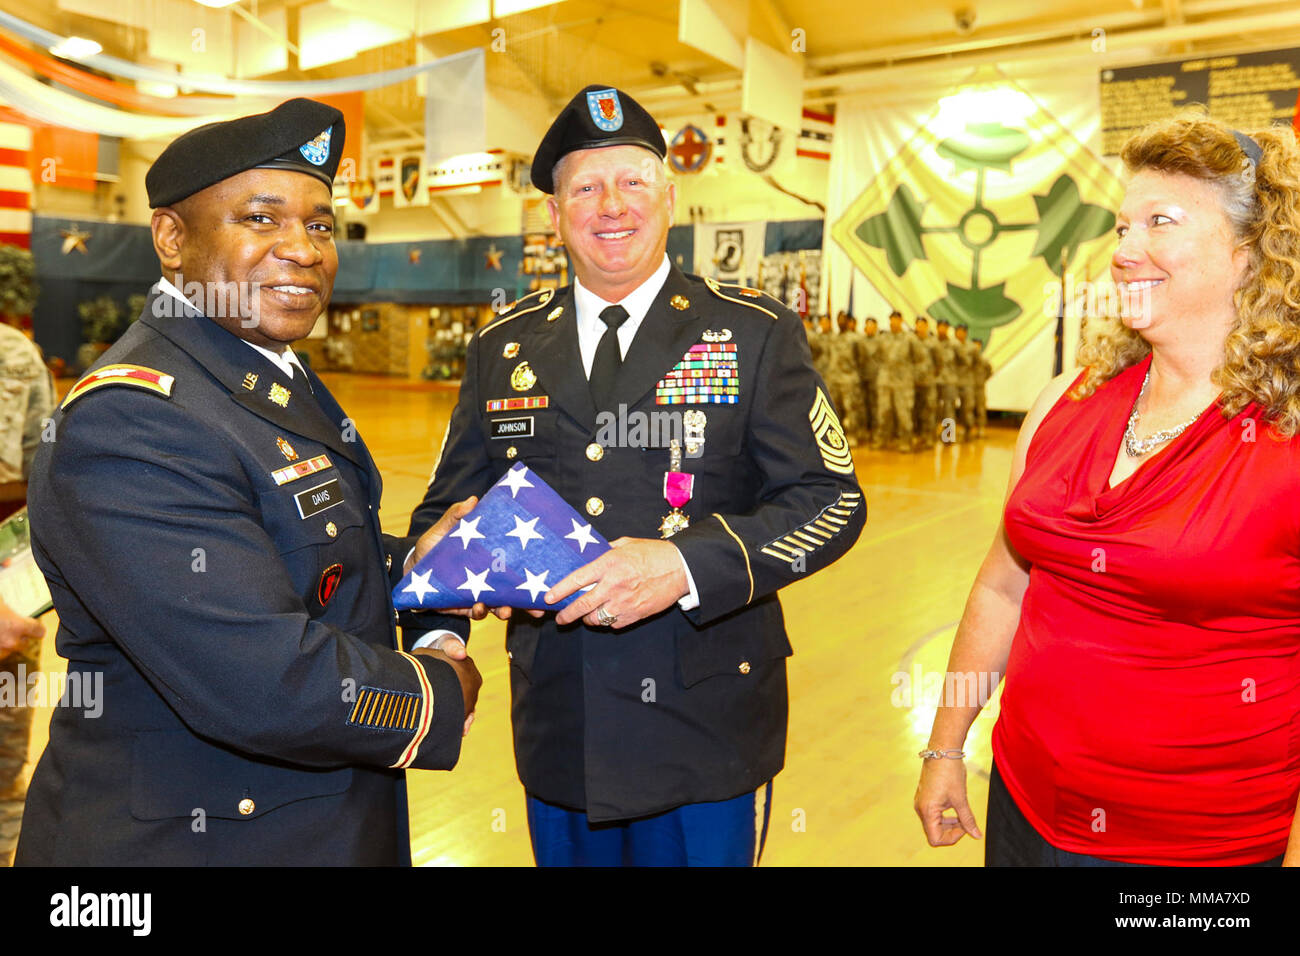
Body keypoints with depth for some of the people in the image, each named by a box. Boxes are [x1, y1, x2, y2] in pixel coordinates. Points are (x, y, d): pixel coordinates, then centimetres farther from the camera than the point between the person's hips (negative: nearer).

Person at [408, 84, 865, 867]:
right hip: (556, 733, 3)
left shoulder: (757, 334, -4)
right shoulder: (504, 349, 6)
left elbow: (832, 501, -10)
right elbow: (448, 505, 9)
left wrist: (686, 566, -25)